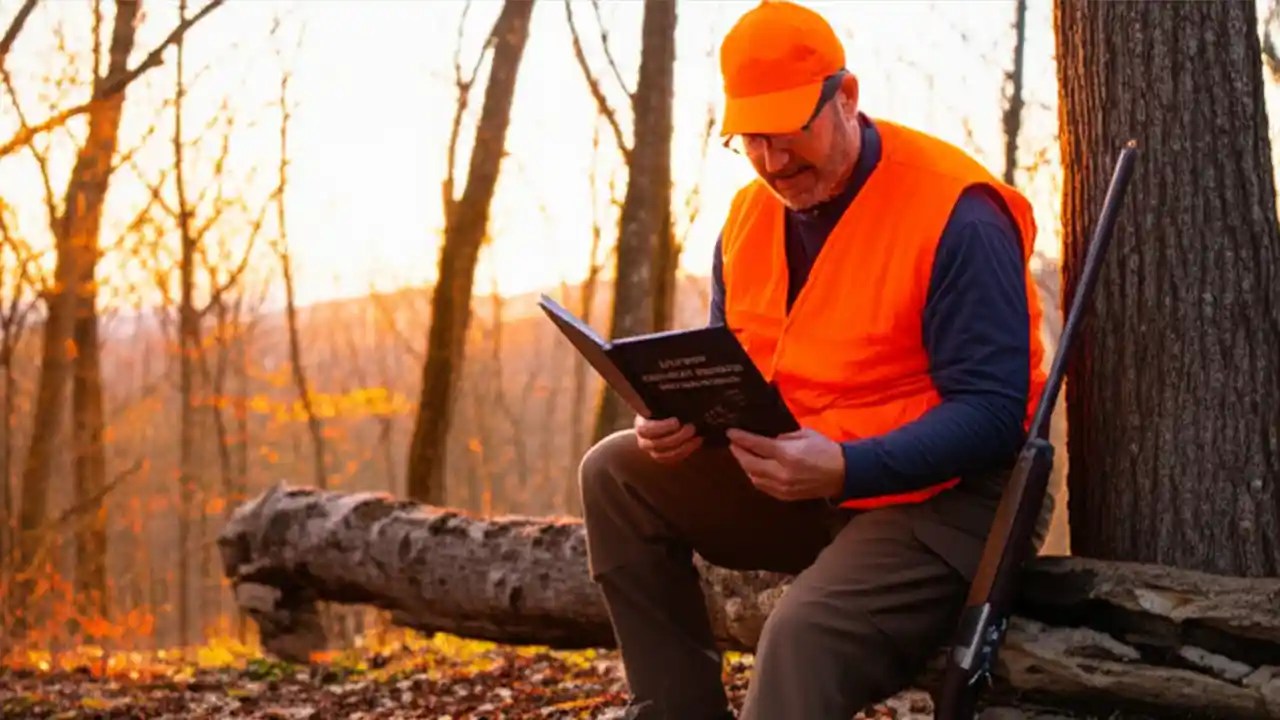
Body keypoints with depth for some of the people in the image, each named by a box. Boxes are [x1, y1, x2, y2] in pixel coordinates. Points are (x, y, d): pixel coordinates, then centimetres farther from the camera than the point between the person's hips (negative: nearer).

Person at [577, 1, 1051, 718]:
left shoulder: (953, 213, -18)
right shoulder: (750, 217, 6)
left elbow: (993, 415, -21)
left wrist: (844, 468, -34)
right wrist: (680, 417, -11)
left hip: (943, 494, -8)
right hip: (802, 484, 8)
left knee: (805, 631, -34)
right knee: (618, 474, -3)